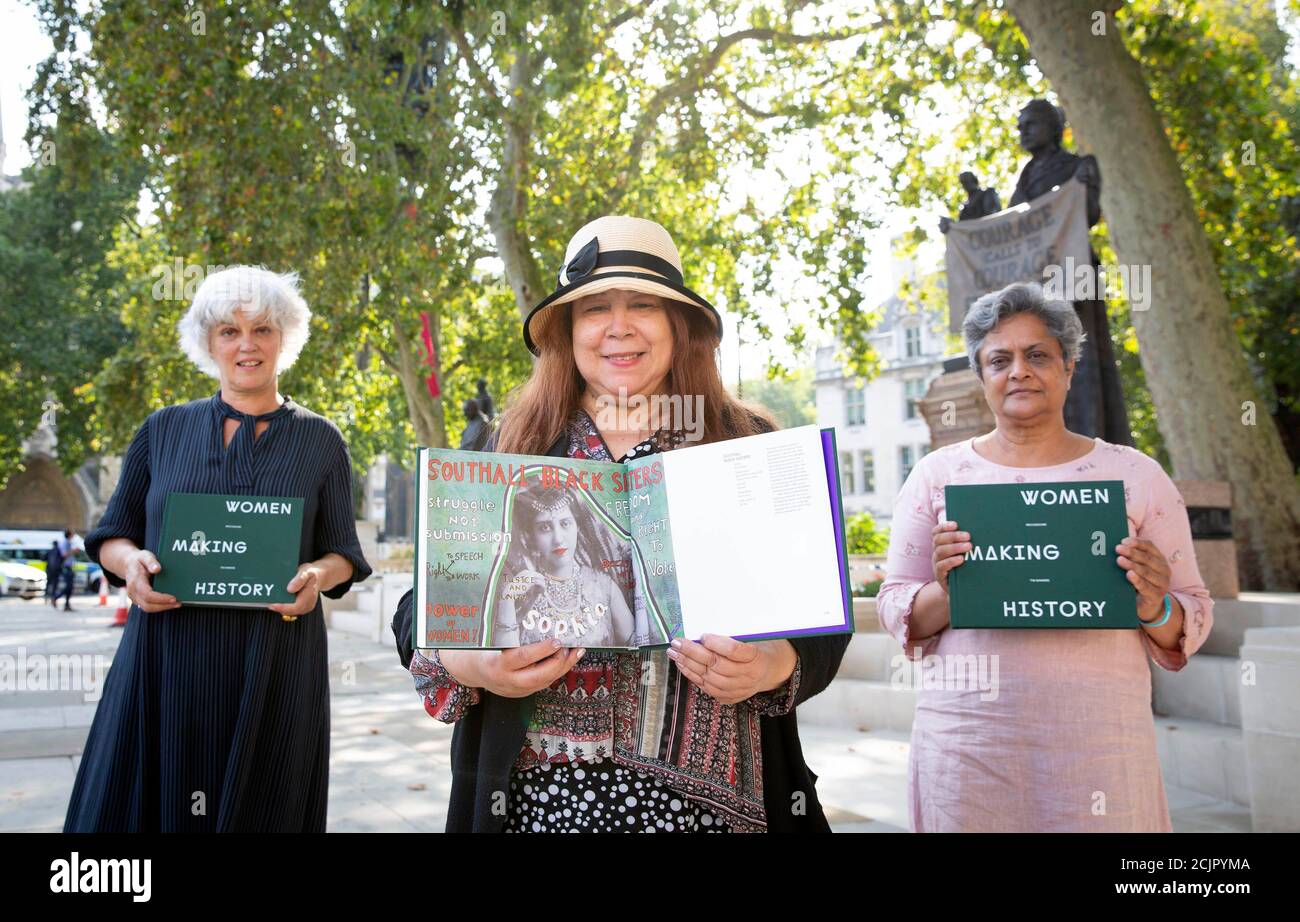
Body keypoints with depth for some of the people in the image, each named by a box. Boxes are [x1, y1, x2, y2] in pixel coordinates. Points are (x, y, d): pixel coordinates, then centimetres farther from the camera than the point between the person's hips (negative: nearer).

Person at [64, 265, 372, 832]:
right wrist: (131, 562, -11)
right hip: (164, 659, 1)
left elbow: (342, 552, 6)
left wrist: (317, 575, -15)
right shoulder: (164, 430, 8)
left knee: (261, 809, 6)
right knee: (147, 804, 3)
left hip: (276, 665, -1)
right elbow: (113, 535, 11)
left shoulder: (320, 441, 5)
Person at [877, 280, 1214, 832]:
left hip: (1100, 741, 1)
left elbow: (1192, 618, 8)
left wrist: (1153, 608, -13)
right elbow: (895, 611, 4)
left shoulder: (1137, 476, 5)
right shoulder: (938, 474, 3)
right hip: (965, 740, 0)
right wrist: (945, 594, -16)